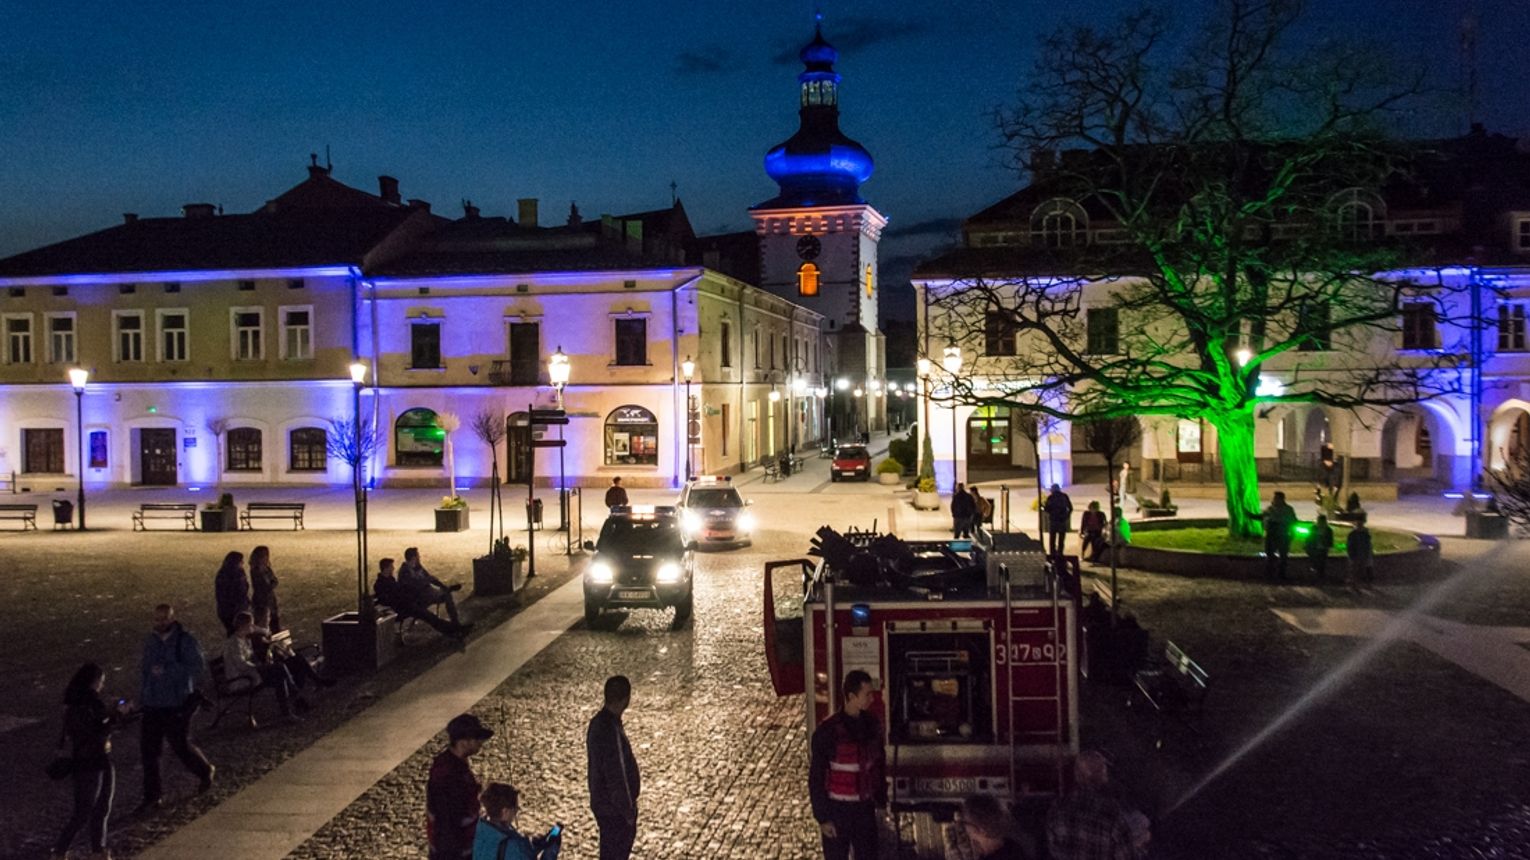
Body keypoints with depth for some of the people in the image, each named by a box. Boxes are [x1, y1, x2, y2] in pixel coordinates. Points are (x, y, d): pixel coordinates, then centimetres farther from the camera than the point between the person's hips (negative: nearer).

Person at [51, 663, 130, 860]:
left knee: (102, 810, 16)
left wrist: (113, 713, -1)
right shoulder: (77, 708, -21)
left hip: (102, 761, 8)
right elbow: (97, 734, -24)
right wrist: (117, 715, -19)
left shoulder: (92, 702, 4)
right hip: (87, 766, -8)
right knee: (83, 814, 0)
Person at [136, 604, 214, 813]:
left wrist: (166, 669, -26)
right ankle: (152, 796, 13)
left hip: (177, 704, -5)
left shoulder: (186, 641, -10)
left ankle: (205, 771, 32)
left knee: (180, 745, 3)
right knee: (148, 748, 3)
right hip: (152, 703, 5)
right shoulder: (151, 640, 9)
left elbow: (196, 667, -20)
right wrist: (144, 673, 4)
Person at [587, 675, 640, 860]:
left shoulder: (599, 721, -1)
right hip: (614, 808, -9)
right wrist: (628, 811, -15)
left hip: (603, 803, 9)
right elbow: (616, 778, -26)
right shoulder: (611, 732, -32)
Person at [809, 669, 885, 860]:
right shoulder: (827, 731, -19)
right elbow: (816, 778, -14)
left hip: (865, 808, 5)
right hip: (838, 809, -5)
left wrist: (881, 798, 10)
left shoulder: (871, 724, -2)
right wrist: (822, 817, -13)